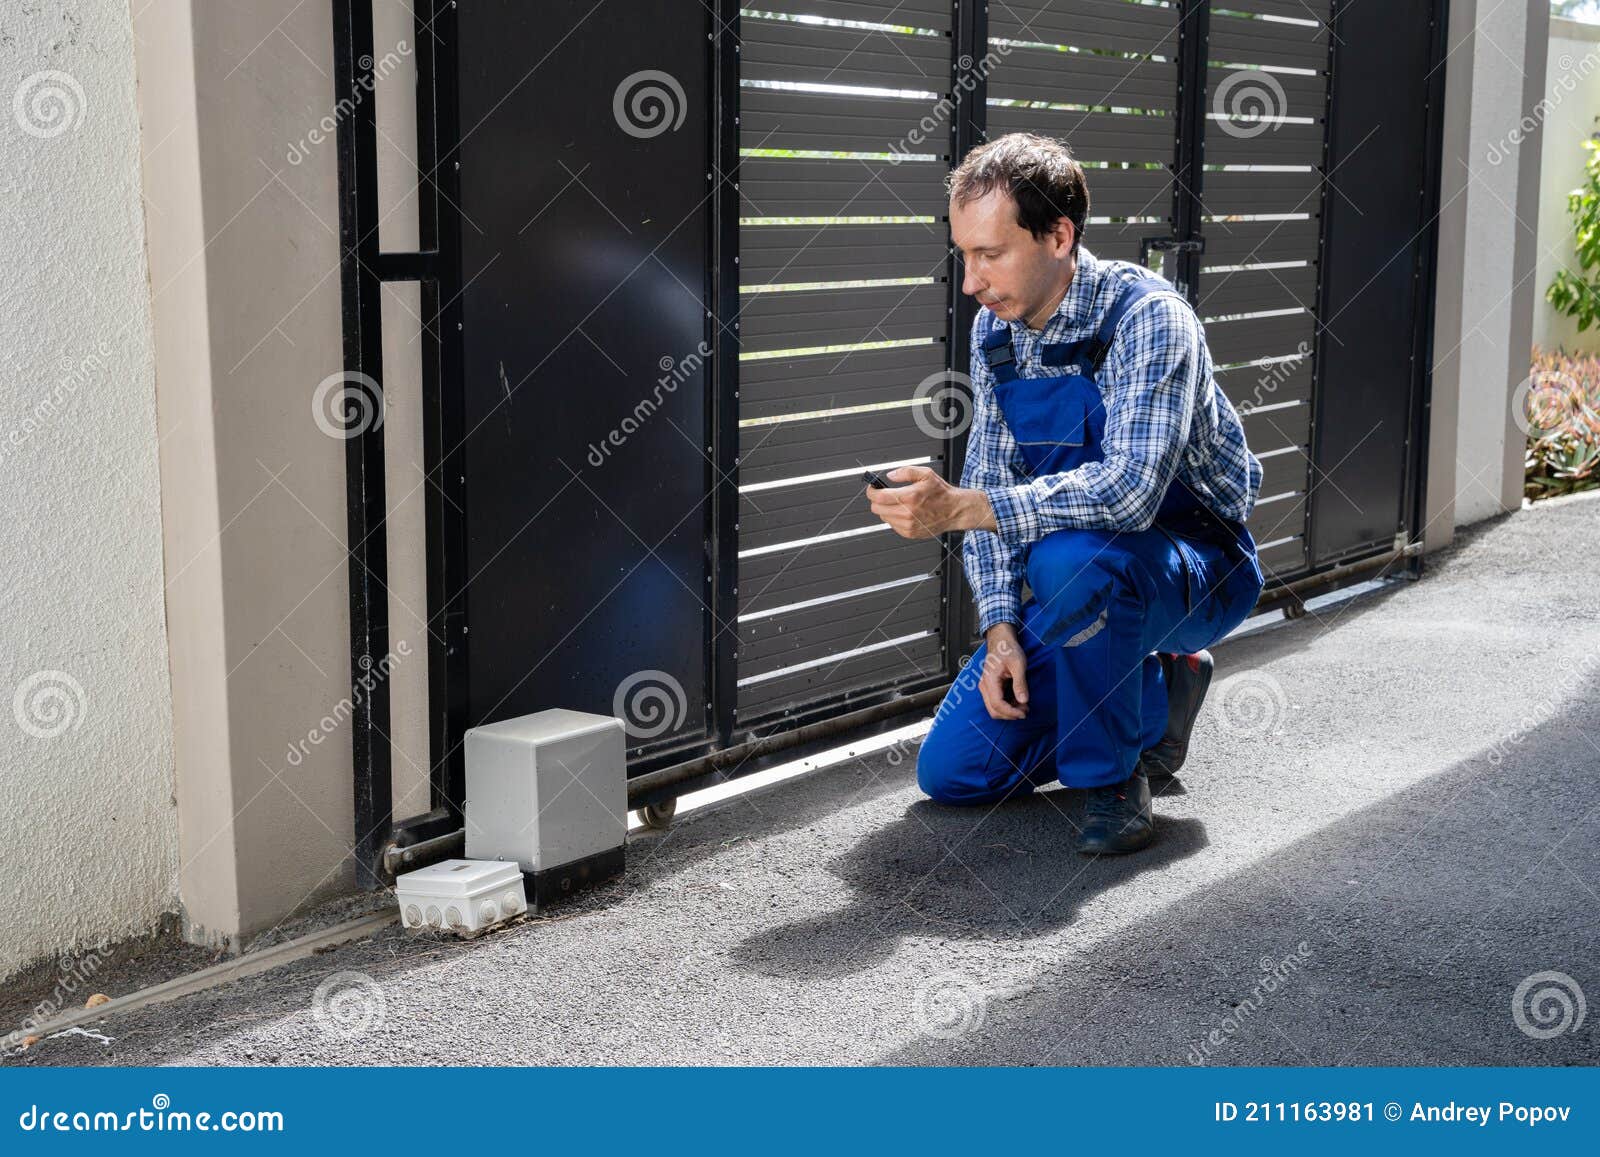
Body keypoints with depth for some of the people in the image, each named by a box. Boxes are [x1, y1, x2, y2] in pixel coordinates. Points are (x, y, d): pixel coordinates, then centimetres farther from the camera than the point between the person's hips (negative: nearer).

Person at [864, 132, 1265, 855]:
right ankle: (1154, 696, 16)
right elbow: (991, 481, 2)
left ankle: (1114, 776, -17)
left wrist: (959, 508, -43)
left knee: (1071, 556, -41)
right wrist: (1001, 626, -10)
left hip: (1200, 569, -6)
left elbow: (1131, 489, -38)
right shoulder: (994, 328, -2)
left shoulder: (1146, 317, -24)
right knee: (951, 771, -1)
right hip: (1086, 584, 7)